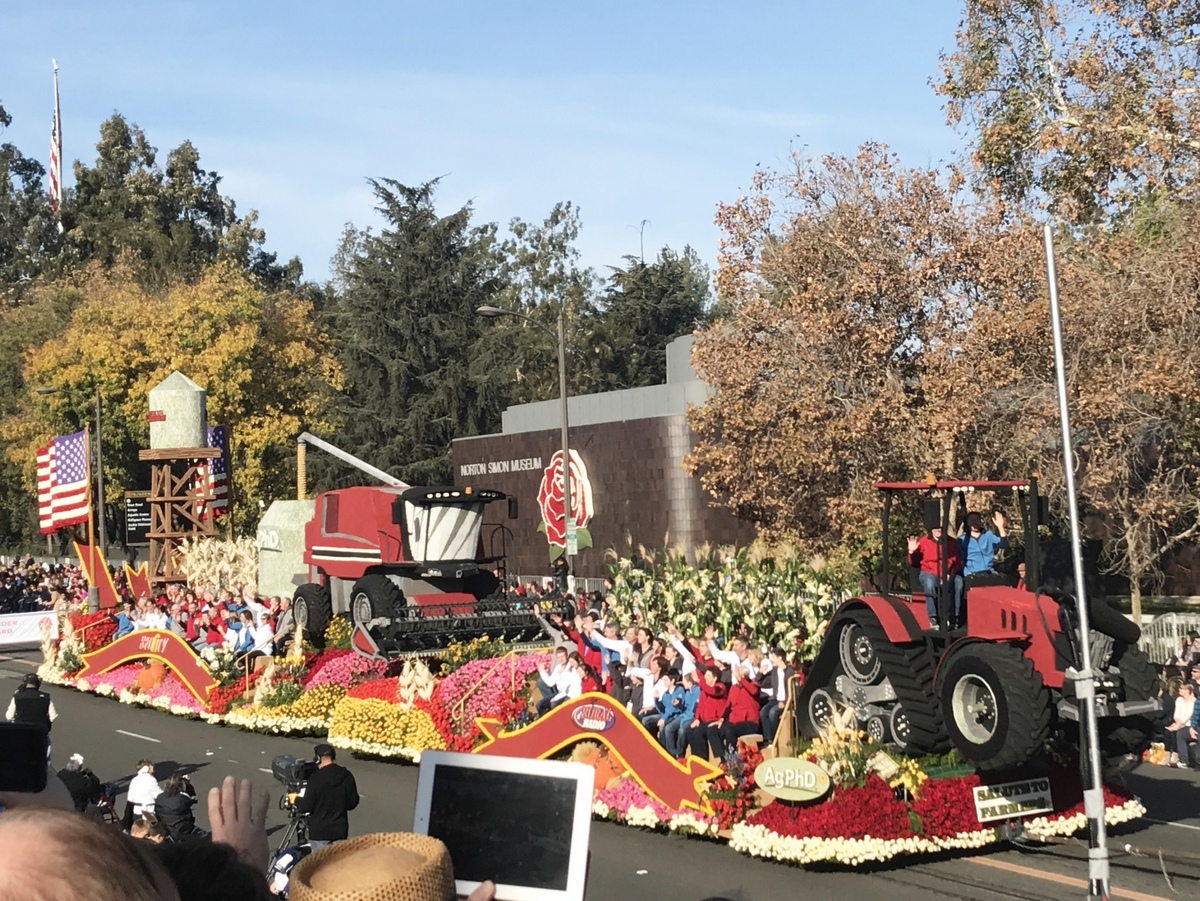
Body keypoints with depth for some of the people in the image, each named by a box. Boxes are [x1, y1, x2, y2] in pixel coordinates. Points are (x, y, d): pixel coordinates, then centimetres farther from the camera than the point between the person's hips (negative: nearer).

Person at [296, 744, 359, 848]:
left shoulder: (315, 779, -17)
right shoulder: (347, 776, -2)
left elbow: (306, 806, -14)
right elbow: (353, 802, 4)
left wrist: (295, 800, 6)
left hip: (319, 831, -4)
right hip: (340, 829, 4)